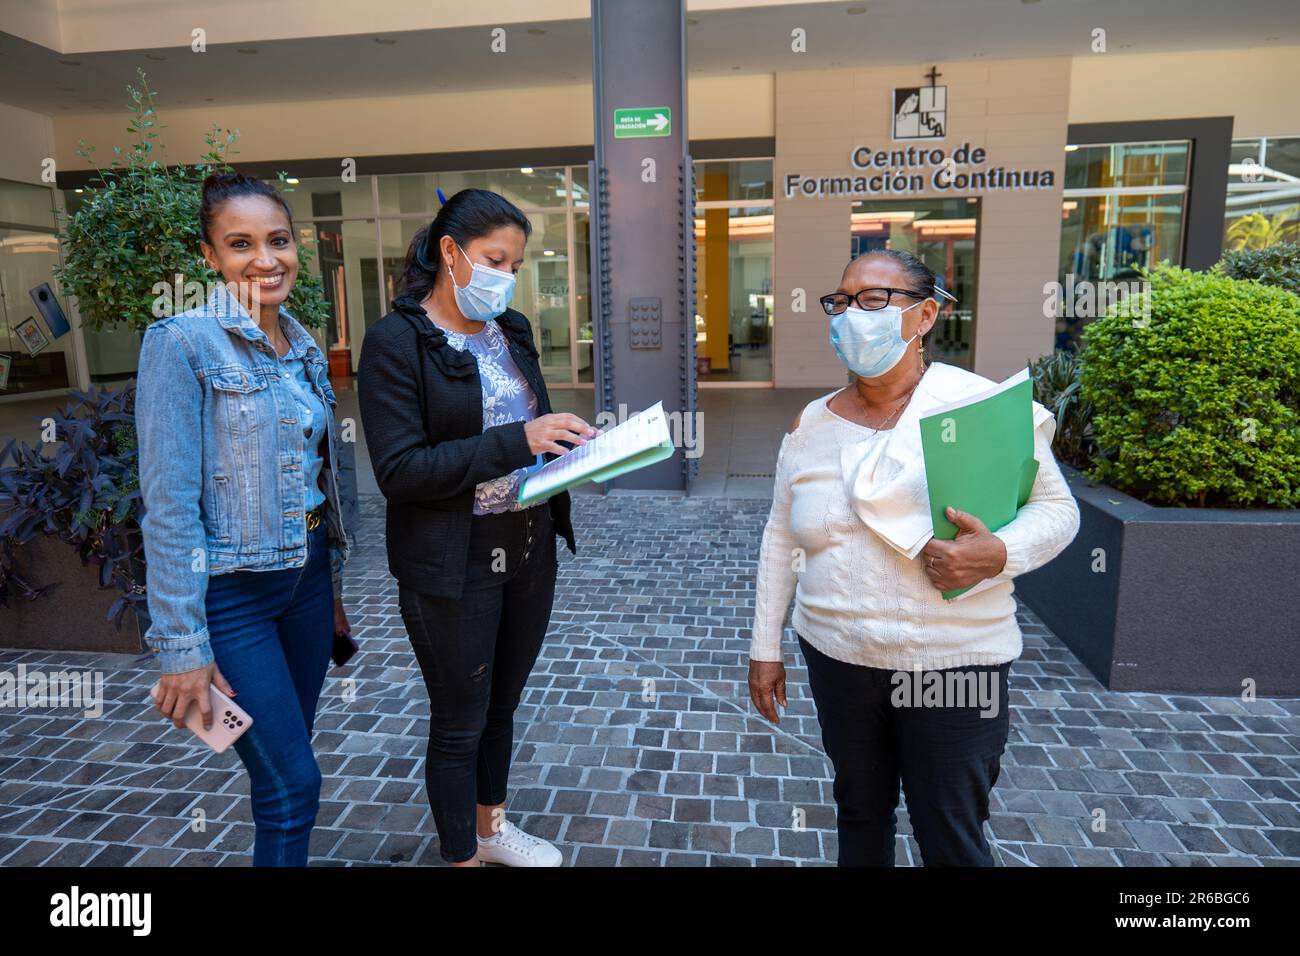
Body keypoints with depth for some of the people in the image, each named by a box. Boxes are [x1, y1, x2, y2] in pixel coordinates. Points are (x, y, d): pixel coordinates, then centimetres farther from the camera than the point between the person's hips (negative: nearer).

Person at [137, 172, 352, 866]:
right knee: (292, 784, -1)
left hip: (306, 573, 7)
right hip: (229, 591, -6)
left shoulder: (302, 345, 8)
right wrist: (182, 645, -17)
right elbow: (168, 500, -16)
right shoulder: (183, 341, -13)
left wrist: (331, 579, 18)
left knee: (286, 763, 18)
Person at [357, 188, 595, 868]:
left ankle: (492, 828, 46)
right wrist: (516, 441, -26)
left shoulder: (512, 330, 7)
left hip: (529, 548, 7)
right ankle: (461, 855, 35)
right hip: (453, 566, -6)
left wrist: (567, 441, -5)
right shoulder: (396, 341, -13)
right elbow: (399, 470, -20)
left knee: (502, 703, 23)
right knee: (459, 722, 11)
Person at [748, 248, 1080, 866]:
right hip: (835, 658, 4)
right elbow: (781, 541, 6)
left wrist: (999, 554, -26)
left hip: (952, 667, -3)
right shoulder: (811, 425, 1)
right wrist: (765, 648, 7)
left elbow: (1057, 509, -4)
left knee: (952, 841, 9)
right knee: (859, 812, 20)